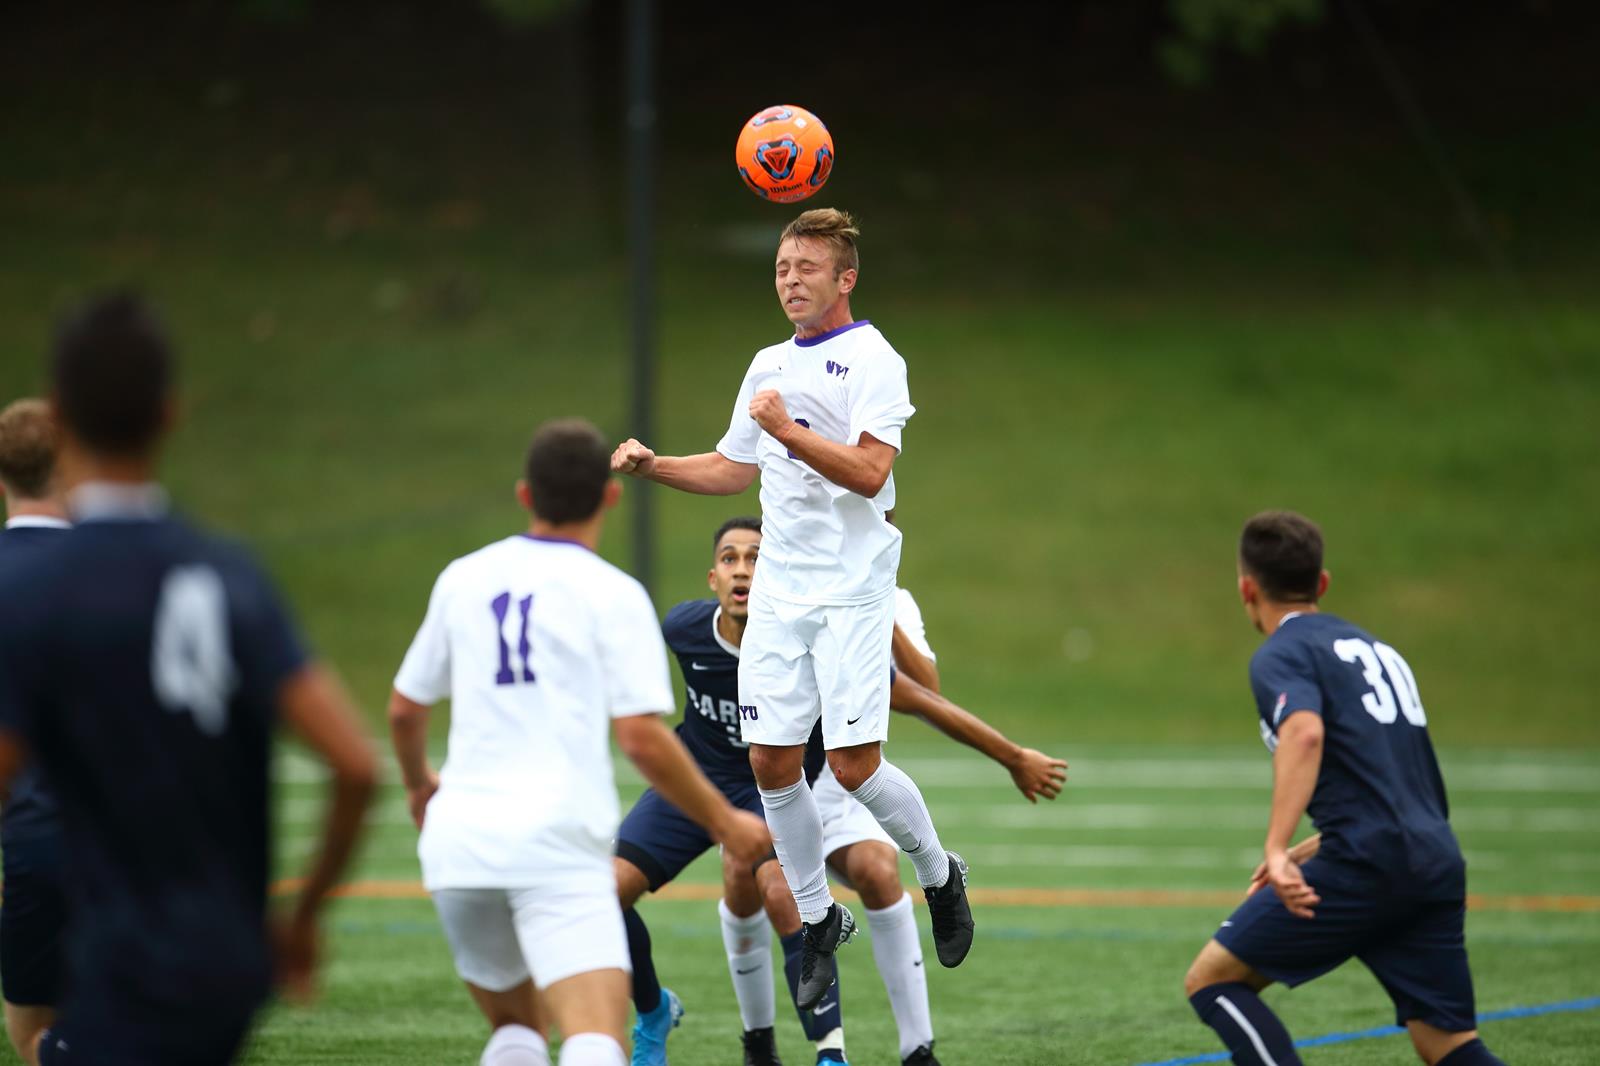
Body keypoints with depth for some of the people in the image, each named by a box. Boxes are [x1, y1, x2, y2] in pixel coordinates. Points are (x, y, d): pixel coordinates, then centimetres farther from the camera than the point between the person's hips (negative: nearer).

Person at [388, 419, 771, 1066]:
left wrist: (418, 783, 43)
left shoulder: (464, 579, 14)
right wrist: (725, 823, 6)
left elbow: (404, 710, 23)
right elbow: (642, 739, -7)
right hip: (557, 844, -5)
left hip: (458, 839, 5)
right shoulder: (612, 594, 0)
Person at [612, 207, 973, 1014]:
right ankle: (818, 919, 15)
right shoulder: (770, 365, 16)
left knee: (853, 763, -10)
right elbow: (734, 470, 24)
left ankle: (940, 877, 15)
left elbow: (869, 471, -19)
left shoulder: (872, 362, -7)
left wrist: (788, 429, -25)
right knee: (772, 760, 0)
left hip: (850, 590, -6)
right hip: (779, 589, 6)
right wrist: (652, 465, 10)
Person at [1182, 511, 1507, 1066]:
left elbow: (1305, 731, -21)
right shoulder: (1373, 647, 26)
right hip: (1436, 861, 7)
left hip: (1365, 865, -7)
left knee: (1211, 979, 4)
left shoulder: (1280, 655, 1)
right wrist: (1304, 853, 35)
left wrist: (1278, 849, -29)